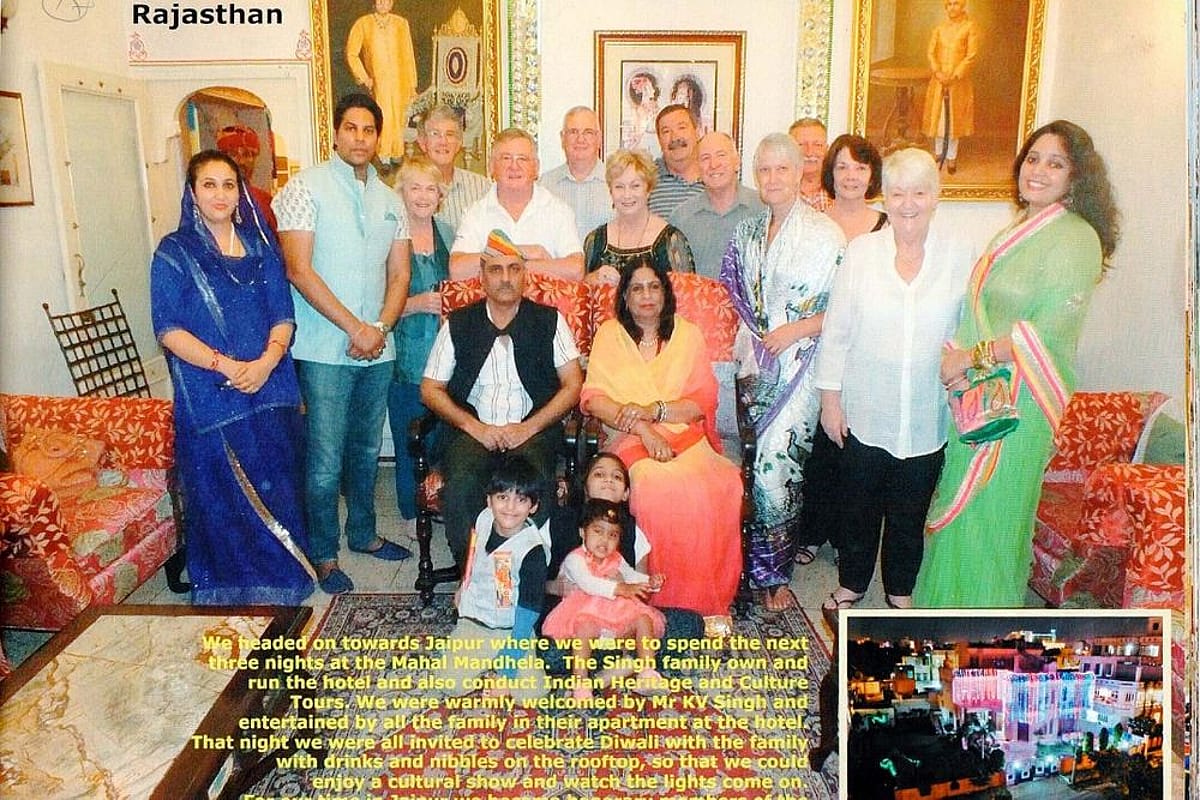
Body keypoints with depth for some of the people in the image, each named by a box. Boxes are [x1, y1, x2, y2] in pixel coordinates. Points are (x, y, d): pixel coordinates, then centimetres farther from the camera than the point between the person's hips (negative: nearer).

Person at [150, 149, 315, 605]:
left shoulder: (260, 245, 11)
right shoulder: (174, 253, 0)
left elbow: (283, 314, 6)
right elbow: (169, 329, -7)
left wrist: (266, 361, -13)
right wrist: (226, 365, -18)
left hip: (271, 392, 3)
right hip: (209, 400, -3)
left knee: (277, 493, 8)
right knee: (222, 497, 2)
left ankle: (280, 588, 23)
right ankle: (232, 595, 18)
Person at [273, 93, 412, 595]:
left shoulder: (388, 200, 12)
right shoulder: (306, 187, -4)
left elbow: (399, 274, 11)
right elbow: (298, 270, -12)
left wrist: (380, 328, -6)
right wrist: (354, 328, -15)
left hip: (377, 347, 5)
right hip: (325, 350, -5)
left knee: (366, 450, 16)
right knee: (326, 459, 0)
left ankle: (363, 533, 33)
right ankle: (324, 554, 16)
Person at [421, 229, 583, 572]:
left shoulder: (549, 321, 11)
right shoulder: (458, 325, 13)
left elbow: (573, 385, 7)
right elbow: (430, 390, 11)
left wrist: (527, 428, -7)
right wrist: (476, 427, -5)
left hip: (533, 430, -1)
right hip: (473, 430, 1)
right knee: (461, 486, -31)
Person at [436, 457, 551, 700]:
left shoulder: (532, 551, -24)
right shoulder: (484, 519, -10)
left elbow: (527, 616, -22)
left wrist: (506, 674, -22)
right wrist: (463, 587, 29)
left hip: (512, 631, -3)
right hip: (473, 619, 3)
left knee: (531, 690, -19)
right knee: (452, 685, -14)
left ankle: (502, 662, 9)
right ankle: (488, 660, 13)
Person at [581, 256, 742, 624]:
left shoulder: (688, 334, 15)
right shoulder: (609, 334, 12)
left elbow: (704, 400, 5)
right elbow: (594, 398, 0)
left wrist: (653, 410, -12)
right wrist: (644, 429, -14)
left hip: (687, 434, 2)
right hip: (630, 440, -1)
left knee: (721, 485, -33)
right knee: (656, 484, -37)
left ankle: (711, 597, -18)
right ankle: (664, 592, -21)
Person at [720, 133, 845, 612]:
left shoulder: (825, 234, -5)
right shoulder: (746, 234, 12)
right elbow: (729, 293, 20)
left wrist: (794, 331, -15)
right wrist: (744, 337, 6)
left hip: (798, 367, -5)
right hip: (754, 364, 5)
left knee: (776, 465, -8)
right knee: (759, 462, 6)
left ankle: (773, 572, 10)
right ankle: (767, 560, 22)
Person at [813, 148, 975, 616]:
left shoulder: (961, 255, -3)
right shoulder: (861, 251, -4)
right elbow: (836, 331, -3)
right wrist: (830, 399, -3)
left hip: (927, 416, 1)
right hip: (864, 412, 0)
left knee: (910, 509, 16)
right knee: (857, 503, 14)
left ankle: (900, 590, 37)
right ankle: (851, 583, 36)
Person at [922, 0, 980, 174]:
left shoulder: (970, 26, -3)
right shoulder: (939, 27, 7)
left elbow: (971, 55, -8)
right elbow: (930, 52, 3)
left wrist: (955, 76, -16)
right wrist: (938, 72, -12)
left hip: (959, 80, -3)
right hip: (938, 80, 3)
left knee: (955, 118, 1)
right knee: (937, 116, 7)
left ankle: (951, 157, 8)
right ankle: (938, 153, 20)